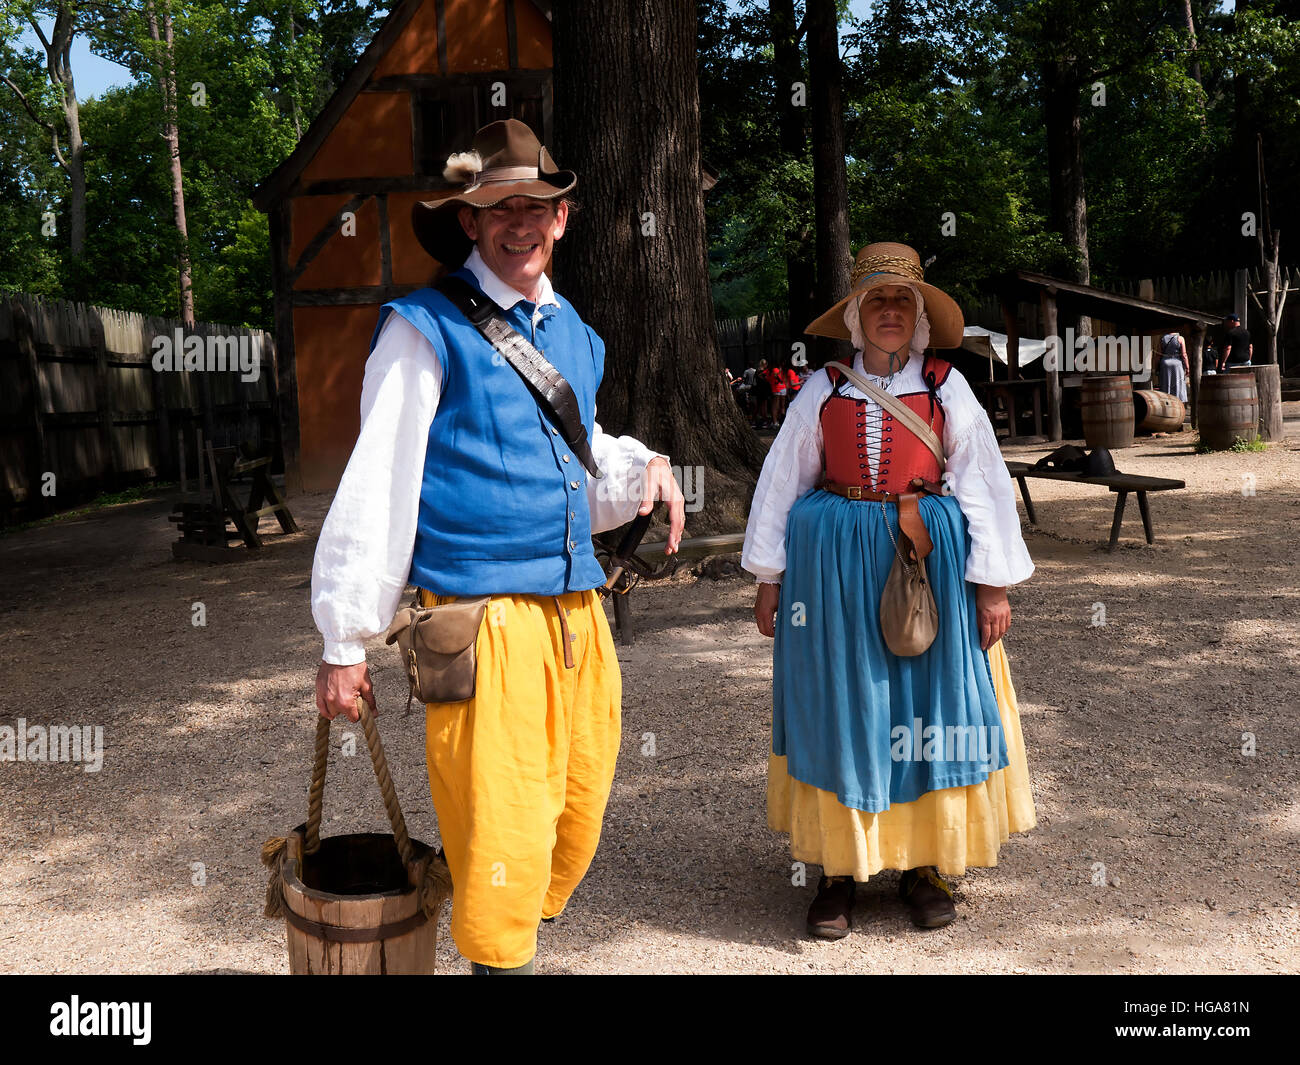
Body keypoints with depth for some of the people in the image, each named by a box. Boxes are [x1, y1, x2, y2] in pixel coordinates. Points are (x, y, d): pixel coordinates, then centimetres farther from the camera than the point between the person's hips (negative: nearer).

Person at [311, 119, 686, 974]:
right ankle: (498, 960, 17)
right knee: (502, 832, -5)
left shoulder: (576, 336, 16)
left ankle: (522, 938, 35)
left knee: (577, 820, 13)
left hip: (579, 612, 7)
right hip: (483, 610, -6)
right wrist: (347, 643, -7)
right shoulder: (427, 329, -4)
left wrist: (645, 470, 4)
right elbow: (379, 485, -6)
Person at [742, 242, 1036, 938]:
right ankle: (838, 867, 13)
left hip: (929, 560, 0)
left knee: (928, 705, 3)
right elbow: (781, 480, 8)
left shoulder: (945, 388, 3)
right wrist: (769, 578, 7)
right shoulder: (822, 390, 5)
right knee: (837, 712, 3)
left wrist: (992, 583, -2)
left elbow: (983, 481, 2)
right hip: (833, 564, 0)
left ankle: (922, 865, 17)